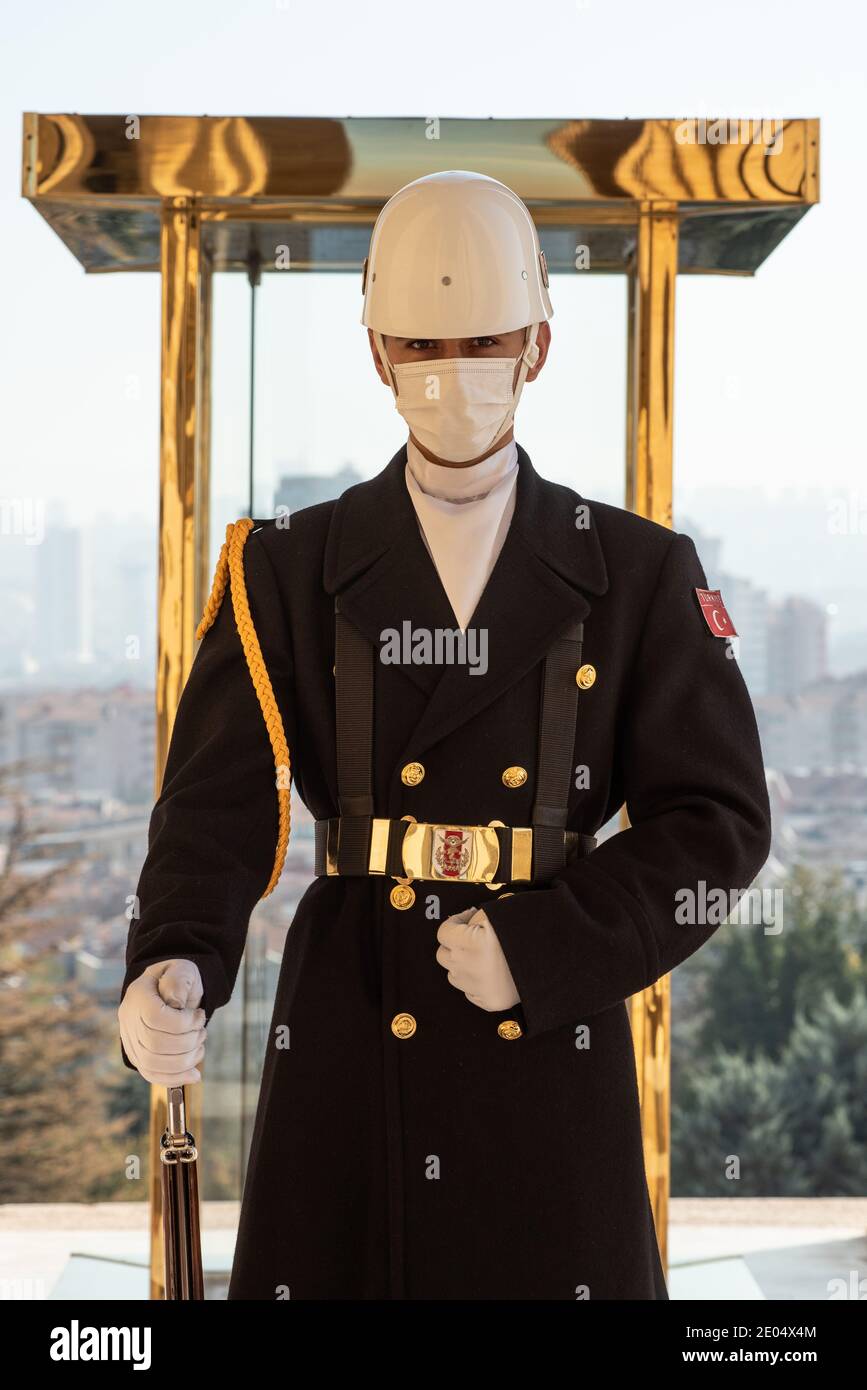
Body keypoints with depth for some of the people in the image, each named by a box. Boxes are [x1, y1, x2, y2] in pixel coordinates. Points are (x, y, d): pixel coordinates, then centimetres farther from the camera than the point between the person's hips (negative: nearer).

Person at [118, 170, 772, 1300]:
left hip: (555, 1050, 0)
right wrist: (174, 965, -26)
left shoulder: (640, 573, 4)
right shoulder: (291, 570, 4)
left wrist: (546, 947, -12)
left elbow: (719, 817, 0)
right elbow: (221, 797, -6)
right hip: (351, 1048, 0)